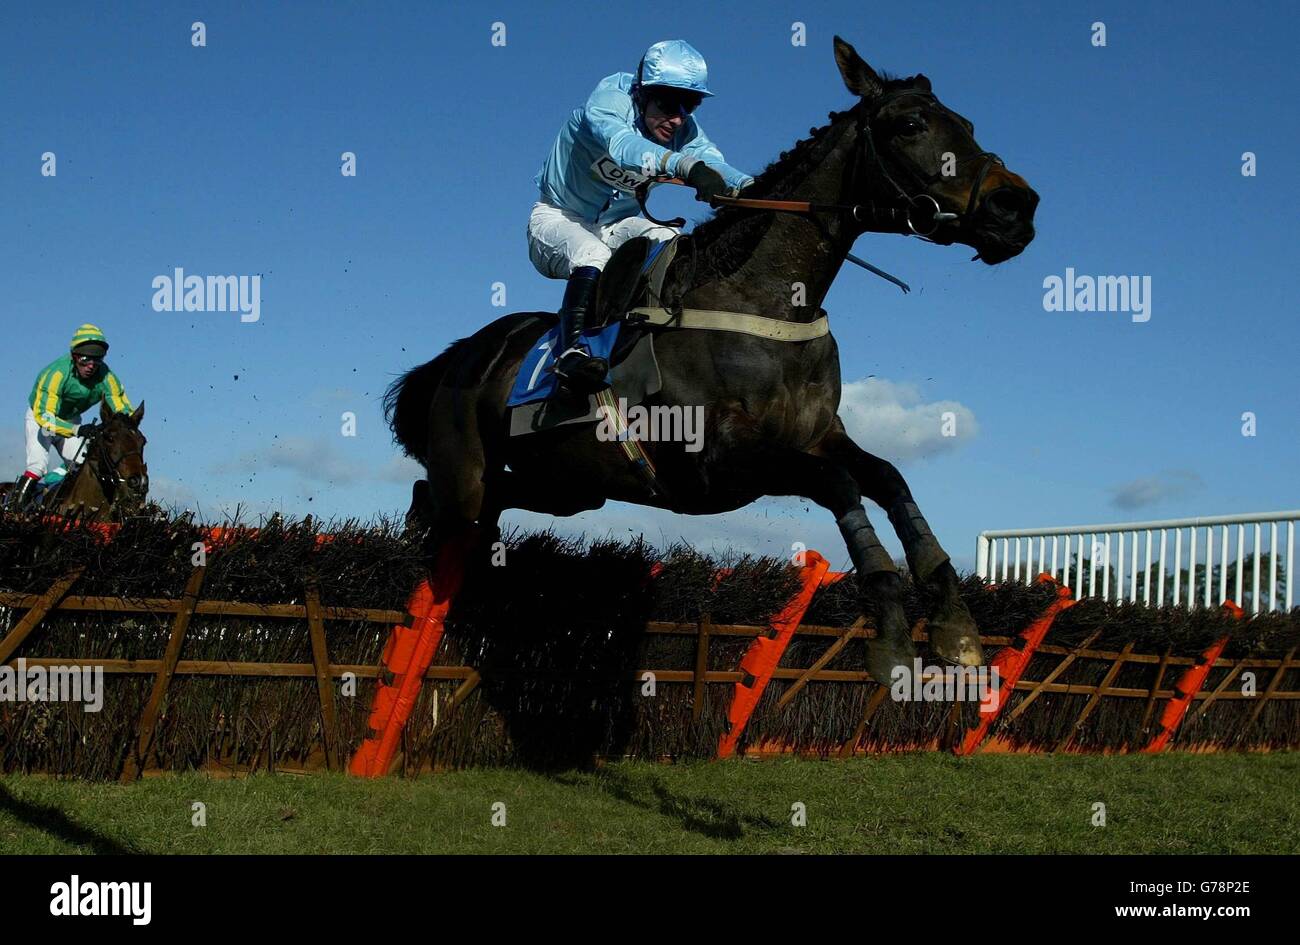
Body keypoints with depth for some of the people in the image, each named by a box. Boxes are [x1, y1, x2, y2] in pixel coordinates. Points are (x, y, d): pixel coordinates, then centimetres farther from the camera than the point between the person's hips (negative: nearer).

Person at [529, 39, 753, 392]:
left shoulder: (685, 129, -9)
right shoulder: (609, 101, -27)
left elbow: (712, 161, -28)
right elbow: (621, 144, -49)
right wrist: (685, 165, -68)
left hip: (616, 226, 6)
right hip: (557, 219, -6)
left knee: (669, 239, -18)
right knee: (593, 255, -35)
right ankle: (571, 350, -36)